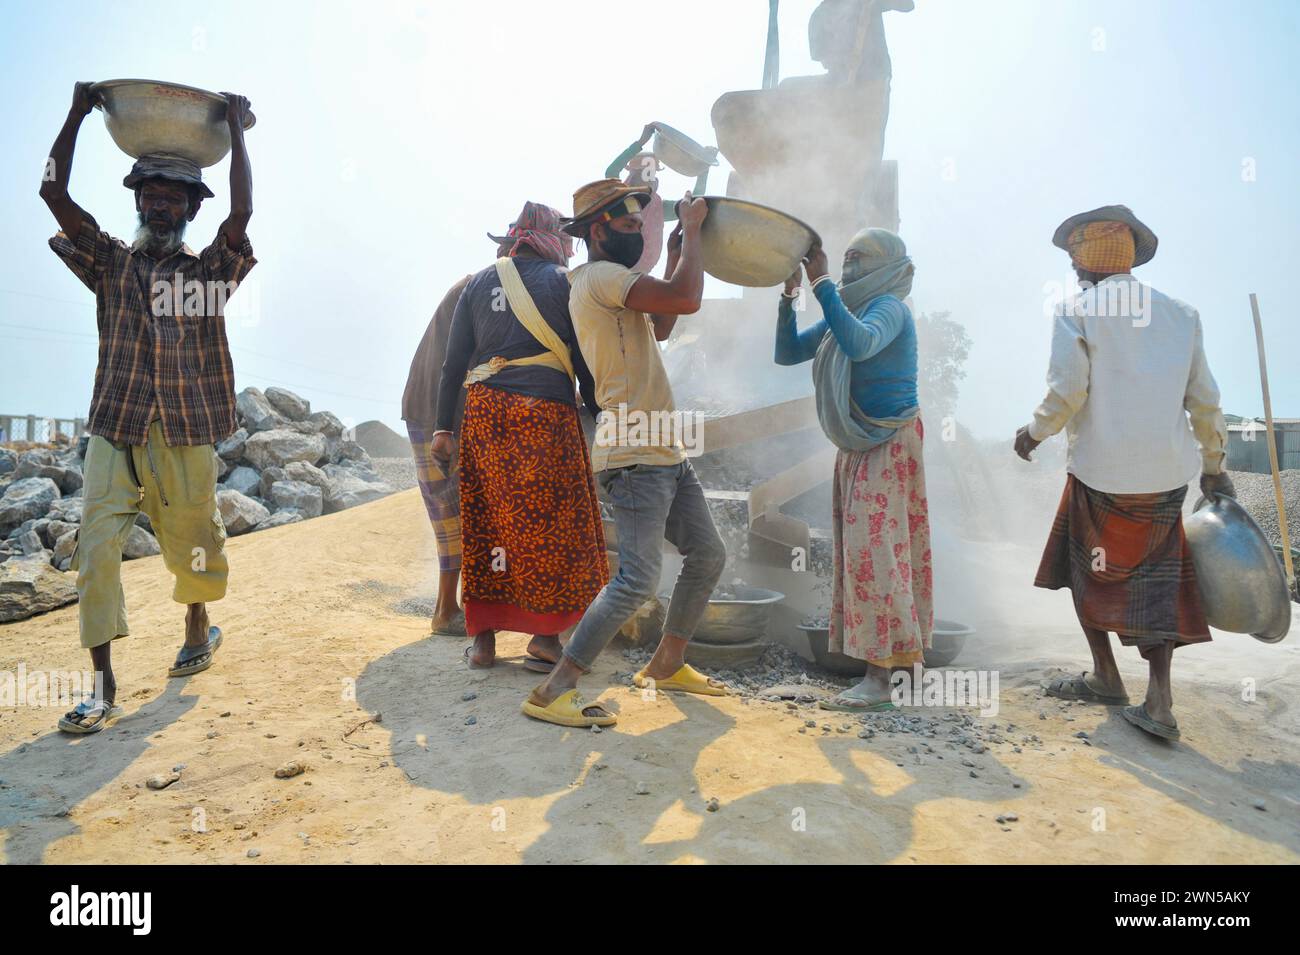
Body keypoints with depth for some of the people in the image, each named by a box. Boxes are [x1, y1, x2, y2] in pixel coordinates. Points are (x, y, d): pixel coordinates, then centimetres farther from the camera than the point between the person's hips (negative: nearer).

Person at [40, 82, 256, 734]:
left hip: (188, 436, -1)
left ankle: (198, 629, 37)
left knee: (192, 548, 9)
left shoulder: (210, 270, 7)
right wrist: (78, 113, 8)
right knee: (97, 545, -9)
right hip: (115, 432, 1)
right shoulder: (110, 264, 11)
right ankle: (102, 685, -2)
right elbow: (54, 193, 3)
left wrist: (235, 128, -1)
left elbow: (242, 211, -8)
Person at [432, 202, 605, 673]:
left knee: (487, 523, 10)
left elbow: (454, 361, 10)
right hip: (545, 412, -4)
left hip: (484, 411, 4)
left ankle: (483, 638, 16)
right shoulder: (563, 282, 3)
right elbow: (585, 363, 0)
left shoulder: (479, 283, 14)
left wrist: (444, 426, 12)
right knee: (552, 526, 4)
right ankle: (545, 639, 5)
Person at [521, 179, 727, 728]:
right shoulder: (601, 276, -11)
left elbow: (661, 327, 29)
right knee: (638, 580, -16)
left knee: (708, 557, 16)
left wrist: (676, 255, 25)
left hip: (665, 452, 11)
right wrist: (691, 230, -6)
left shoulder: (606, 283, 20)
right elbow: (687, 299, -22)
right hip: (635, 456, -11)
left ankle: (666, 665, 29)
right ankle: (553, 693, -8)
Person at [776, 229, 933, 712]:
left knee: (873, 552, -13)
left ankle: (880, 677, -9)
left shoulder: (889, 308, -10)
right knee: (858, 553, 9)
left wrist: (821, 283, -27)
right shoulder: (844, 312, 14)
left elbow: (859, 344, -31)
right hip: (854, 450, 9)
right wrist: (789, 295, 2)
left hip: (889, 447, -9)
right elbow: (786, 353, 12)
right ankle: (900, 656, 19)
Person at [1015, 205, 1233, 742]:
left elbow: (1066, 391, -13)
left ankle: (1106, 678, 23)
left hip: (1102, 474, -4)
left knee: (1089, 571, 16)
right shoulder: (1178, 314, 11)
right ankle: (1158, 702, 5)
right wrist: (1214, 467, 19)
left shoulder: (1077, 311, -3)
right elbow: (1204, 400, 10)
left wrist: (1034, 432, 4)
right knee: (1155, 581, 11)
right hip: (1168, 475, 4)